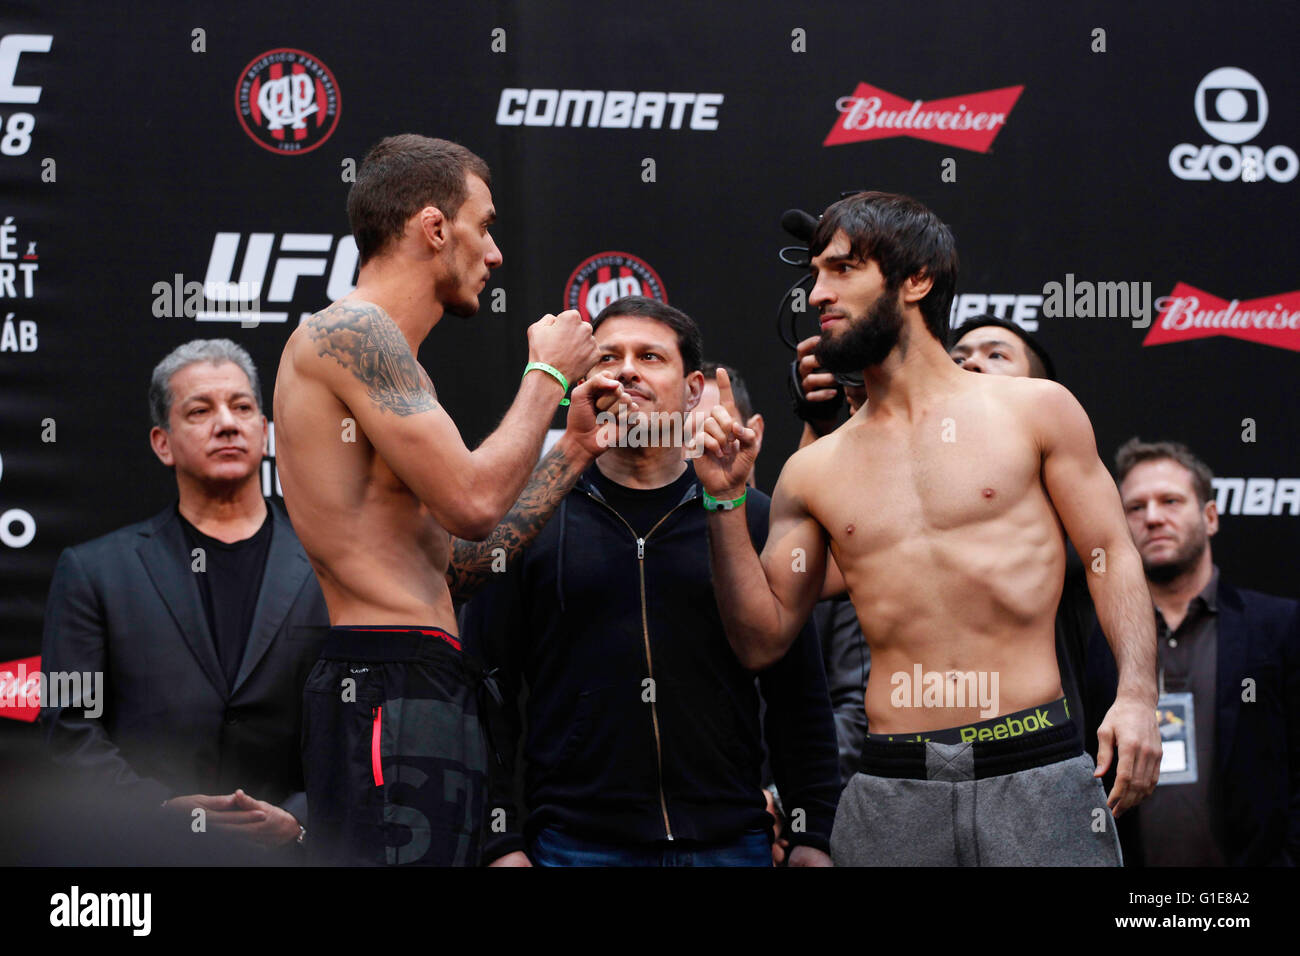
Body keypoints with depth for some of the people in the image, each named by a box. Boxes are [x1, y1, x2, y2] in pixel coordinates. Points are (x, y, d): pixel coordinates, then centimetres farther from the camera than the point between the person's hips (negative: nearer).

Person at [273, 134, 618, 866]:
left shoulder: (367, 342, 24)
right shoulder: (351, 332, -8)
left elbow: (458, 560, 22)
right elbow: (473, 503, -16)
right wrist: (549, 375, -1)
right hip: (395, 689, -11)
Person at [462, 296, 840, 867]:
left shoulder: (752, 518, 8)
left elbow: (799, 696, 8)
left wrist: (811, 836, 1)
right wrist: (501, 841, -5)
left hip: (729, 841, 1)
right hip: (574, 842, -1)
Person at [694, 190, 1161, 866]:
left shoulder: (1035, 411, 6)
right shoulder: (814, 472, 12)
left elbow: (1112, 554, 5)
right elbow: (762, 639, 11)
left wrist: (1136, 692, -9)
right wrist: (727, 500, 2)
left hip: (1034, 768, -2)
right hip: (893, 790, 2)